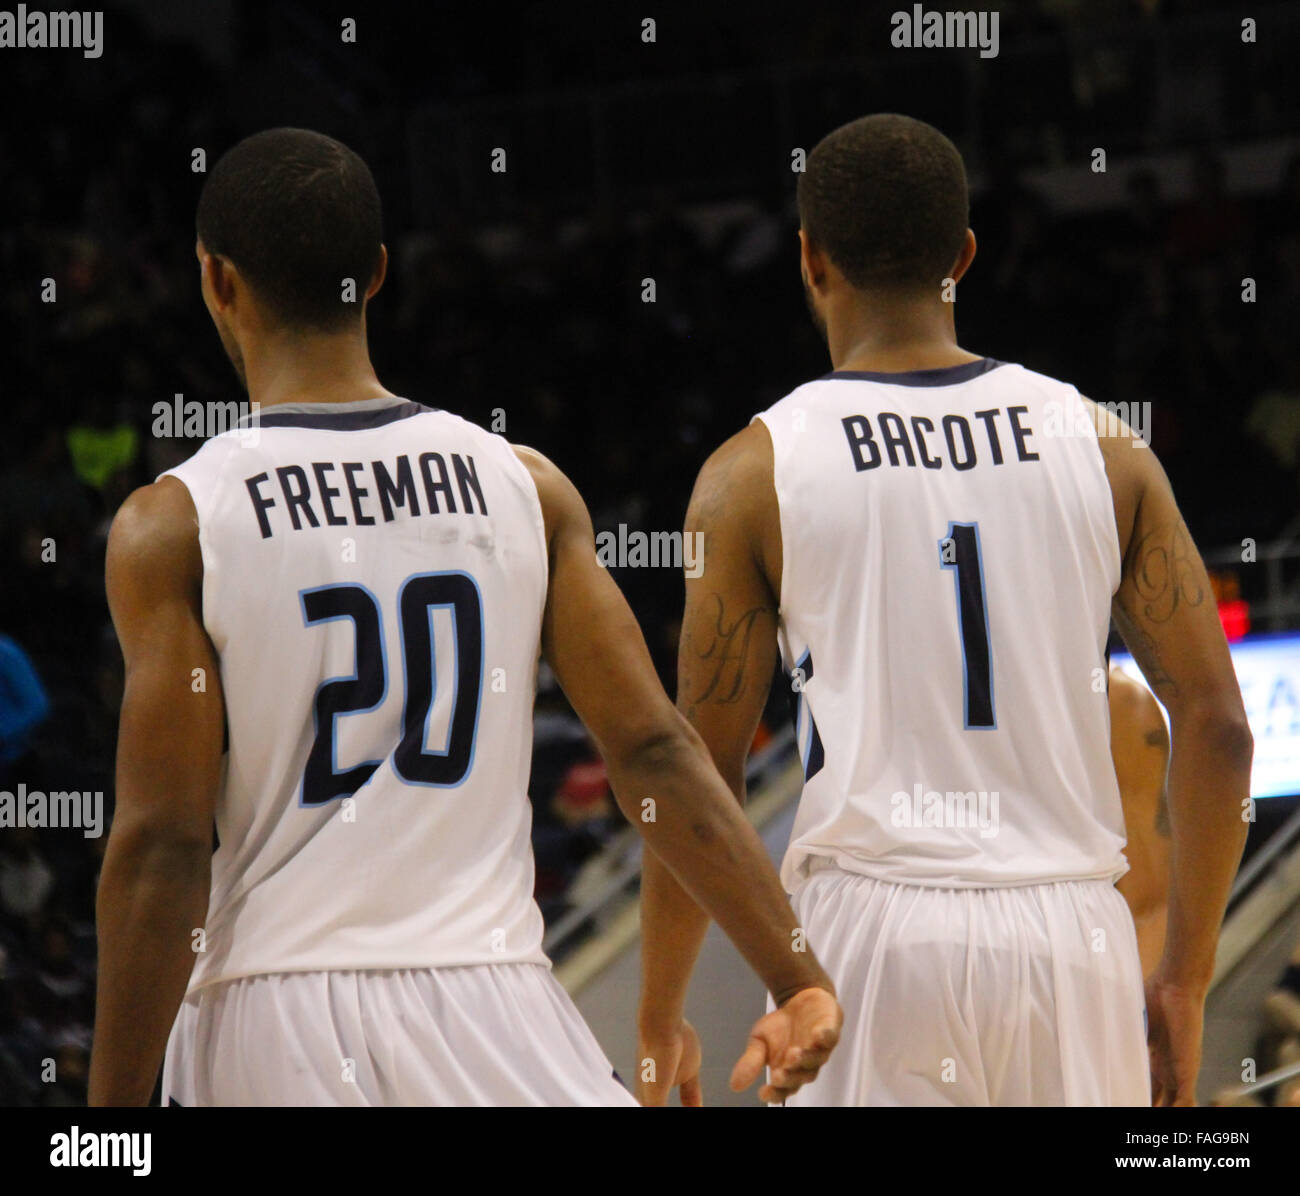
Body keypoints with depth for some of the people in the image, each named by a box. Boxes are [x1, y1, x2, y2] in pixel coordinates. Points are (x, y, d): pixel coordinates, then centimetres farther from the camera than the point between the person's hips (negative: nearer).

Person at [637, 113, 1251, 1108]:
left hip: (868, 924, -2)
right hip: (1070, 930, 2)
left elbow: (701, 774, 2)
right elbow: (1217, 727, 4)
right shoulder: (1100, 445, 8)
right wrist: (1184, 982, 13)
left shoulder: (755, 473, 1)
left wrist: (659, 1017, 12)